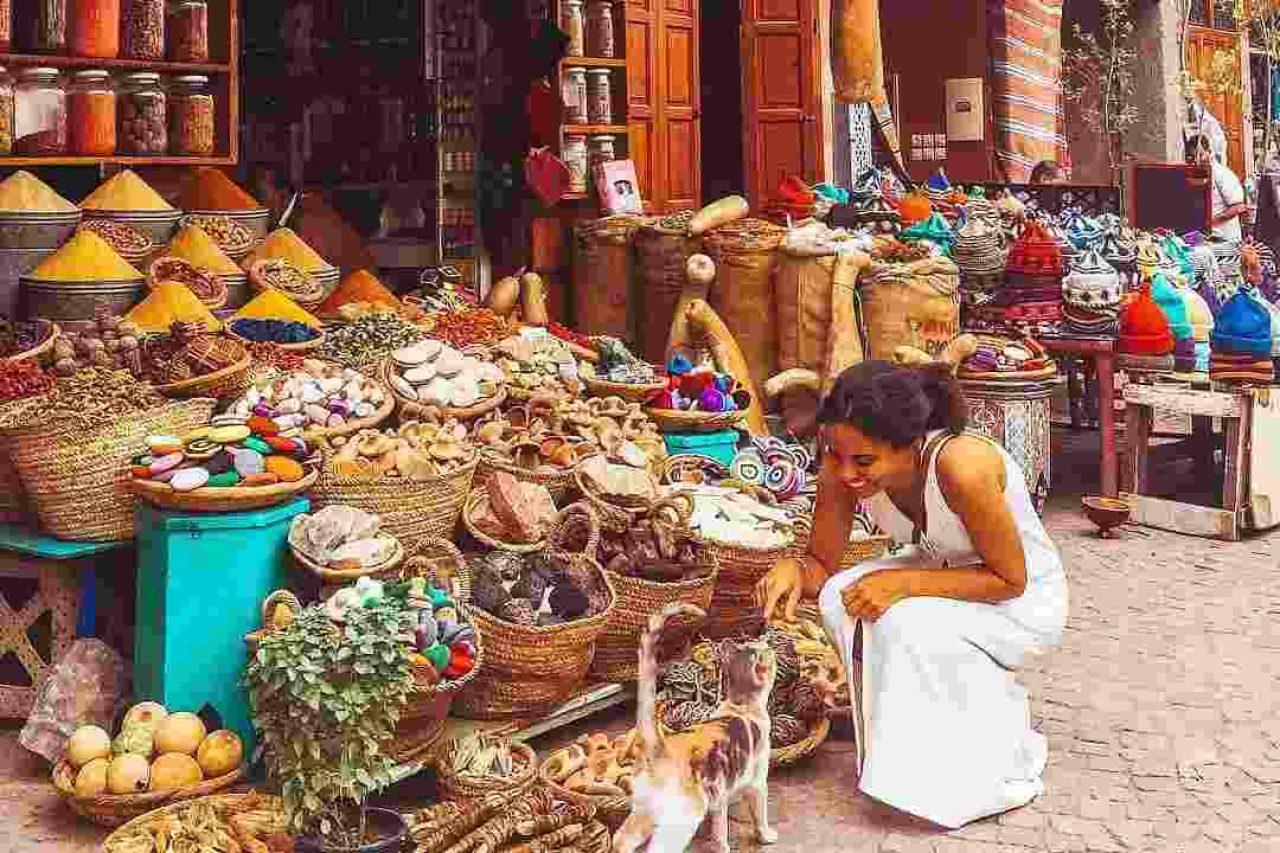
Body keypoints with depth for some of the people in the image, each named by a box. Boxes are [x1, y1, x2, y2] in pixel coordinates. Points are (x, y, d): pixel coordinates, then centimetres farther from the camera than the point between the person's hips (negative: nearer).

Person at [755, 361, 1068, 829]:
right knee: (839, 598, -21)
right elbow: (821, 563, -10)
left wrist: (904, 582, -33)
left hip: (1025, 598, -5)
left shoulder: (962, 467, -37)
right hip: (940, 573, 5)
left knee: (906, 624, -31)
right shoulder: (842, 468, -21)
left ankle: (993, 770, -7)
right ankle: (912, 737, 1)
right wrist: (793, 570, -33)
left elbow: (1009, 579, -25)